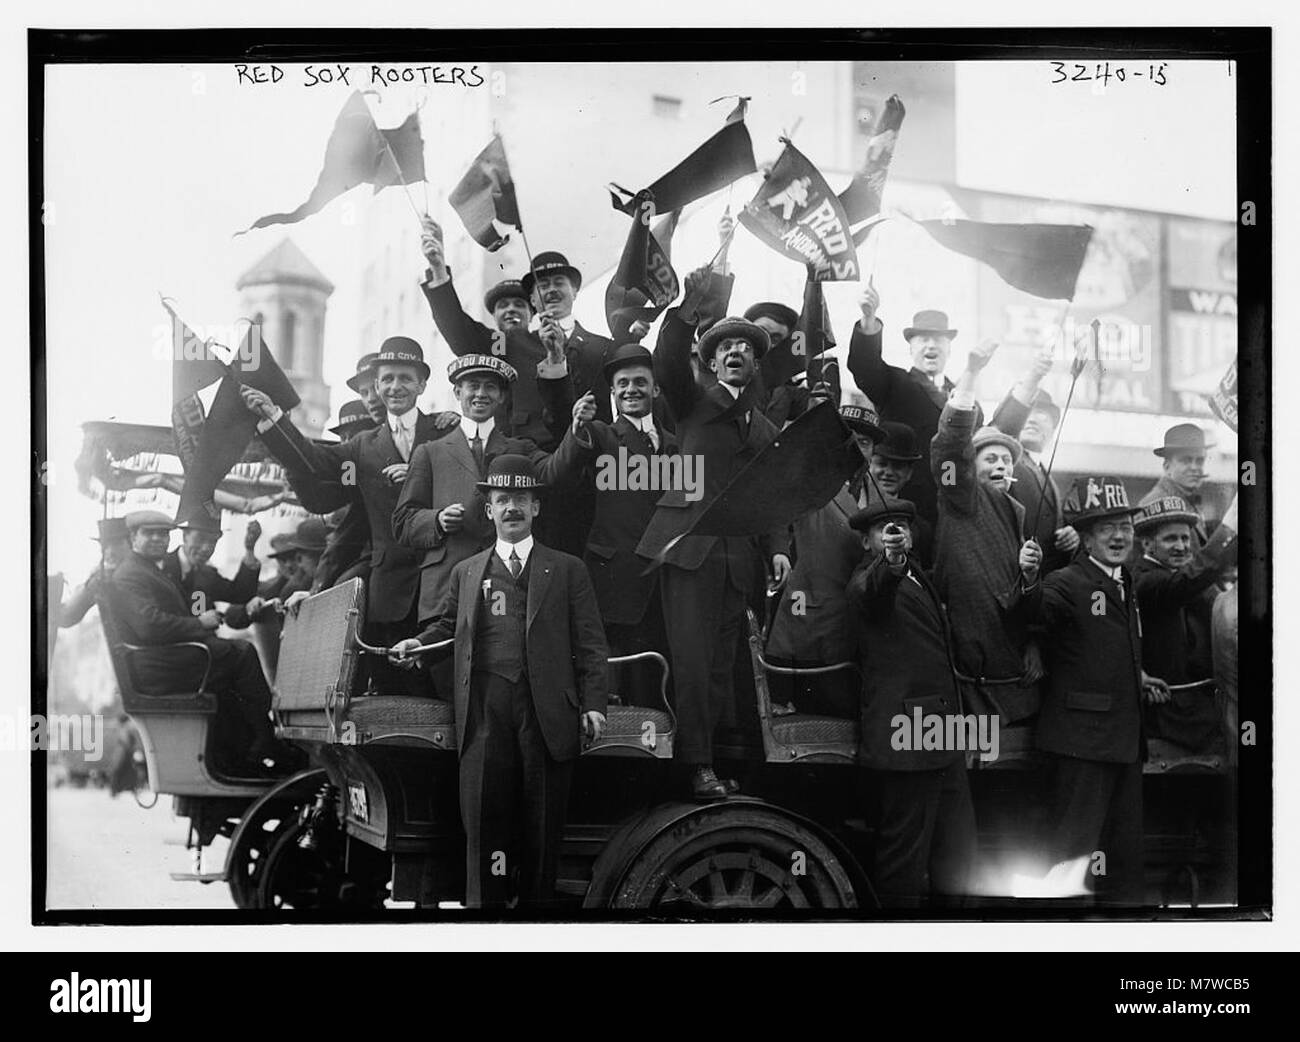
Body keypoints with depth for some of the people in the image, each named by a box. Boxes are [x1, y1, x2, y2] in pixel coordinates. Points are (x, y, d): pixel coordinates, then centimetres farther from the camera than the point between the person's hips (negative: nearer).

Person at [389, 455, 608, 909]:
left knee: (542, 824, 0)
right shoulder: (466, 572, 19)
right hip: (486, 710, 1)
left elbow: (590, 645, 7)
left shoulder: (567, 570, 13)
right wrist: (416, 643, 7)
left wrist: (593, 704, -4)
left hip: (546, 712, -1)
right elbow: (446, 625, 29)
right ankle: (484, 901, -2)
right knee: (484, 815, -6)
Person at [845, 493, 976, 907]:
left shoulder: (916, 573, 16)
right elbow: (873, 591, -35)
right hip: (905, 737, -9)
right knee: (904, 855, -4)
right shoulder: (867, 582, -10)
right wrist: (890, 561, -55)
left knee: (957, 852, 16)